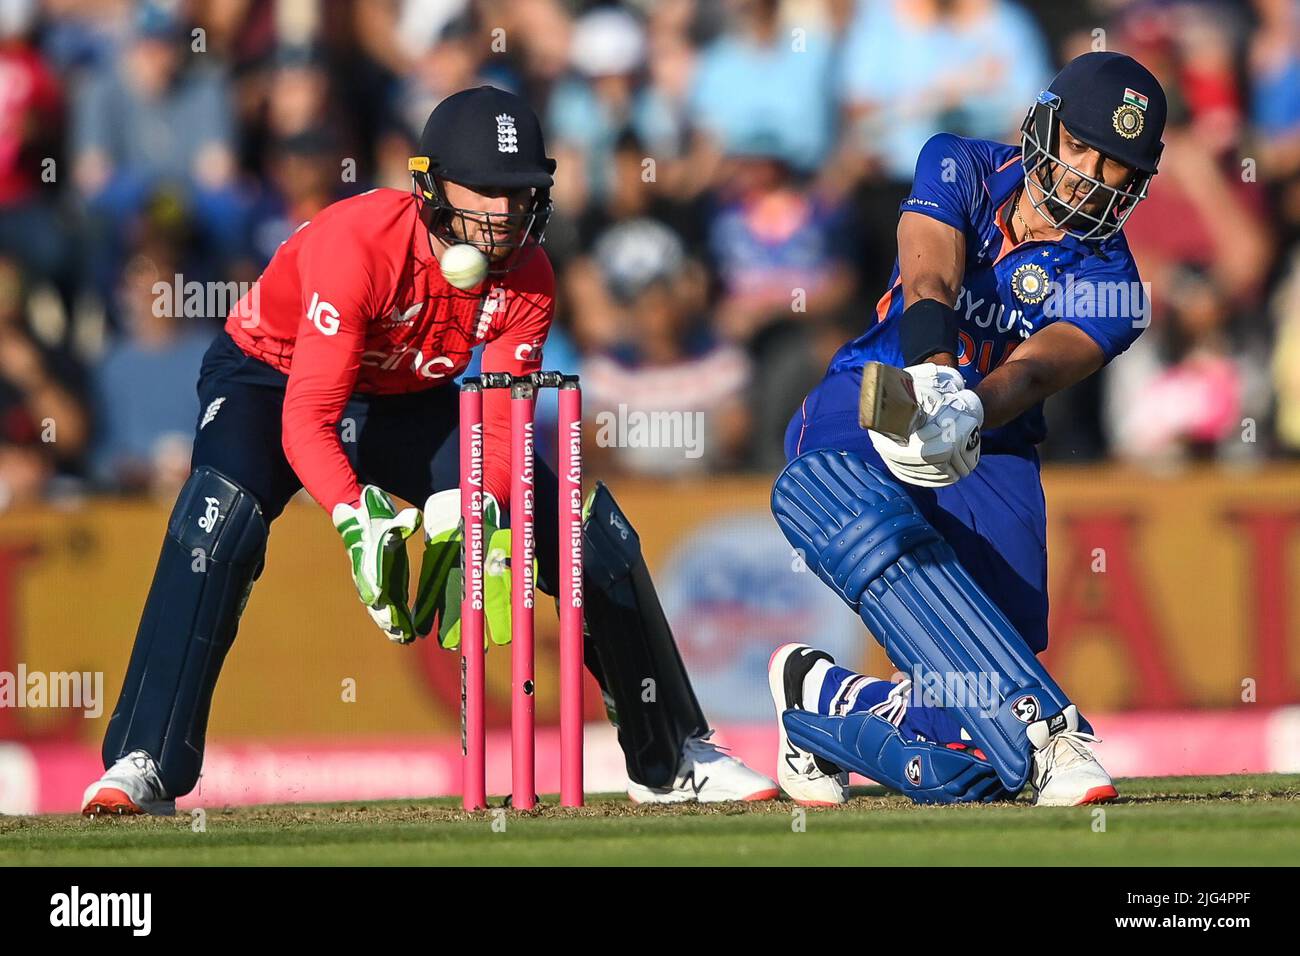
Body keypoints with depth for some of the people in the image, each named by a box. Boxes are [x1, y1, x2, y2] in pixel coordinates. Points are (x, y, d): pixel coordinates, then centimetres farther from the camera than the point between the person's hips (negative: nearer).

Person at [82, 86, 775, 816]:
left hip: (410, 402, 5)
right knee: (221, 517, -37)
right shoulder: (358, 244, -36)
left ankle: (672, 760, 13)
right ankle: (143, 768, -35)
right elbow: (306, 421, -38)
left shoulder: (528, 278, -19)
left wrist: (477, 510, -39)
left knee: (593, 531, -4)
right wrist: (355, 516, -53)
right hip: (269, 375, -5)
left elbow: (498, 428, -18)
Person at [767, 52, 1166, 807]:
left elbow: (1032, 373, -22)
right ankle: (1043, 729, -45)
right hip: (855, 429, -1)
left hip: (985, 458, 1)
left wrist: (967, 413, -45)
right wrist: (932, 380, -41)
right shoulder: (962, 171, 1)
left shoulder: (1109, 285, -2)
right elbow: (929, 277, -19)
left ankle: (821, 703, 16)